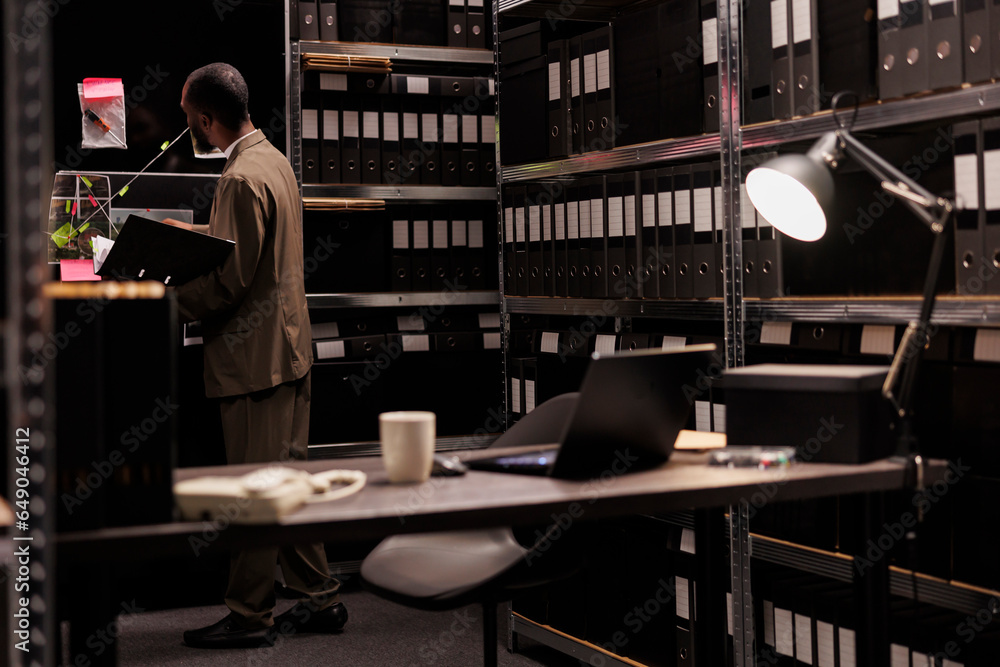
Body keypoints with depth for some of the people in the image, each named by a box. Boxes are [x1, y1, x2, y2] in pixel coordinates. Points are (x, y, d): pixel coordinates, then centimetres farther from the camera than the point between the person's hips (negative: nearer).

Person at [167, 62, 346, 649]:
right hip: (288, 349, 10)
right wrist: (195, 233, 25)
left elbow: (229, 282, -21)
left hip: (255, 356, -10)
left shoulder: (243, 179, -19)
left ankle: (251, 617, 9)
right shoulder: (274, 159, 13)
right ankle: (322, 600, 23)